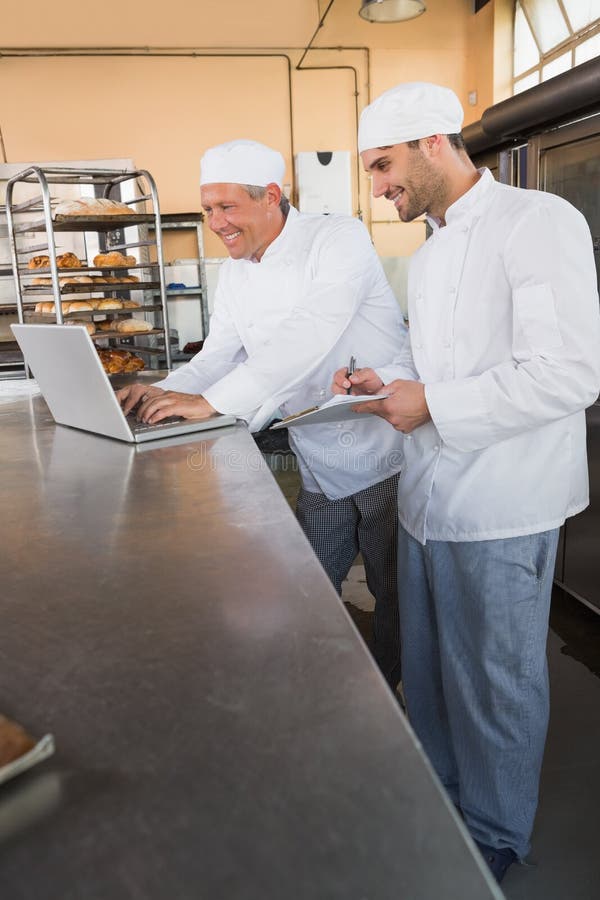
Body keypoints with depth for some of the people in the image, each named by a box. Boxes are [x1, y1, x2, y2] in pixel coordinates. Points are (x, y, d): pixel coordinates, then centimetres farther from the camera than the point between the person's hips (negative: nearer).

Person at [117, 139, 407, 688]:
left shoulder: (340, 240, -15)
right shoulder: (235, 274, 8)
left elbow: (306, 337, -29)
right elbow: (217, 357, 9)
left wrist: (210, 401, -31)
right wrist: (164, 394, -12)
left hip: (386, 457, -6)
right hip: (321, 467, 6)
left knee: (396, 593, 9)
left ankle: (389, 701, 33)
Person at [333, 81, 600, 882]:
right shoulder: (429, 252, 14)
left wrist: (432, 405, -20)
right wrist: (384, 380, 3)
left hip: (499, 511, -8)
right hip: (426, 496, 8)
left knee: (495, 684, 10)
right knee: (427, 667, 21)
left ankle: (496, 836, 35)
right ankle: (437, 795, 45)